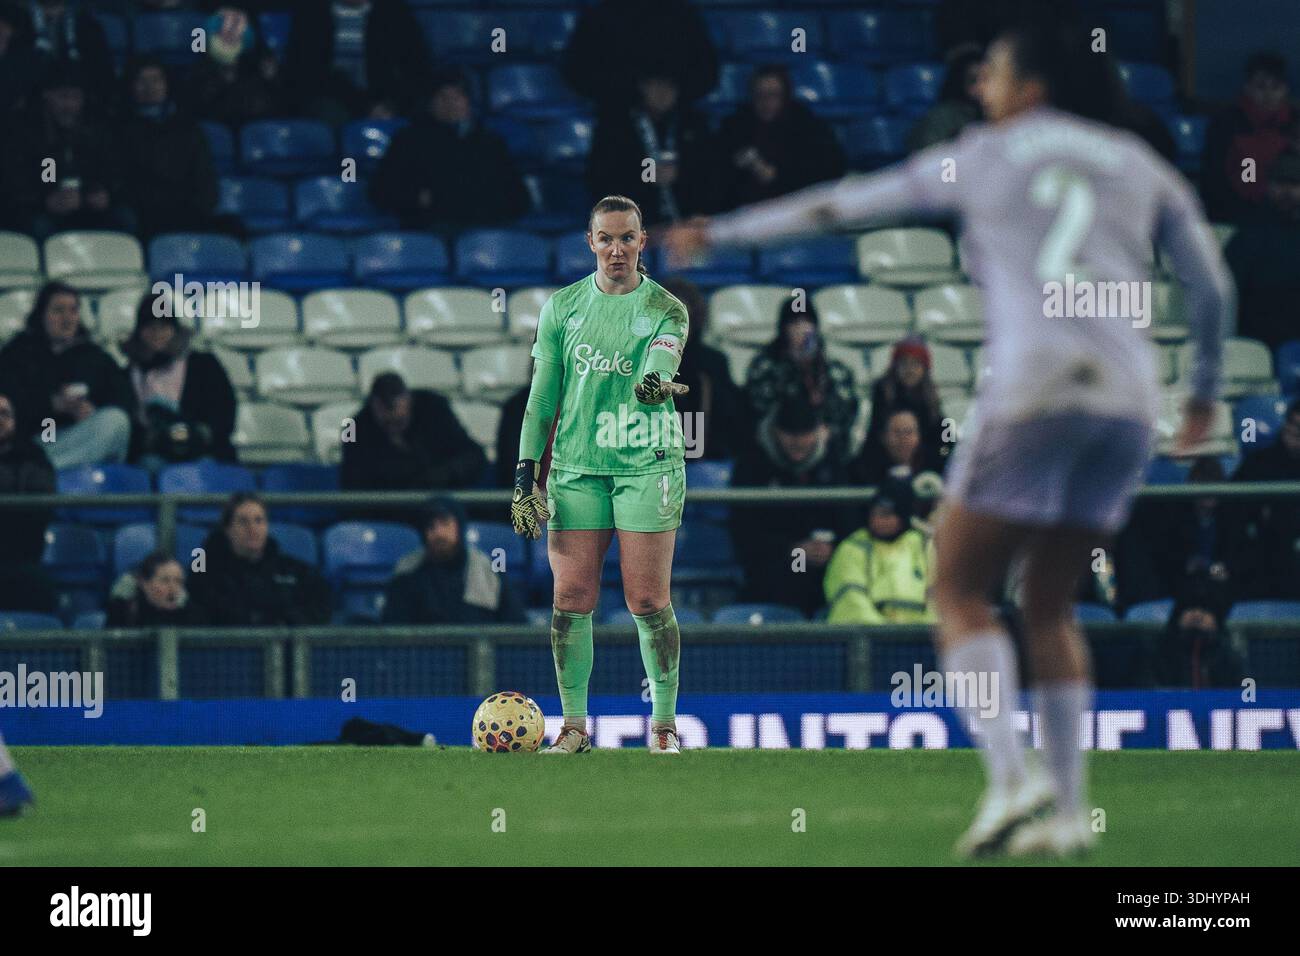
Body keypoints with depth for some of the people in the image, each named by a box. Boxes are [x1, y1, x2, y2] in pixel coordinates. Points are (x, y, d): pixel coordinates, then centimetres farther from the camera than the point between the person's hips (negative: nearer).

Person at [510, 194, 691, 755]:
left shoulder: (665, 309, 1)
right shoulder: (562, 307, 9)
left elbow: (661, 362, -20)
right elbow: (542, 394, 11)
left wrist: (655, 381, -44)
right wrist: (526, 471, 4)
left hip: (647, 463, -3)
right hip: (576, 466, 3)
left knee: (648, 600, -5)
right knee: (572, 597, -2)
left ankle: (664, 724, 6)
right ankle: (573, 726, 7)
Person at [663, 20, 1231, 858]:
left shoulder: (981, 159, 11)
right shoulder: (1139, 167, 18)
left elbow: (838, 205, 19)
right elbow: (1212, 286, 15)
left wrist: (723, 232, 30)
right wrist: (1205, 391, 30)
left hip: (1036, 394, -4)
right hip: (1128, 401, 4)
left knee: (960, 591, 5)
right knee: (1050, 606, 14)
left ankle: (1011, 780, -15)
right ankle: (1068, 812, 4)